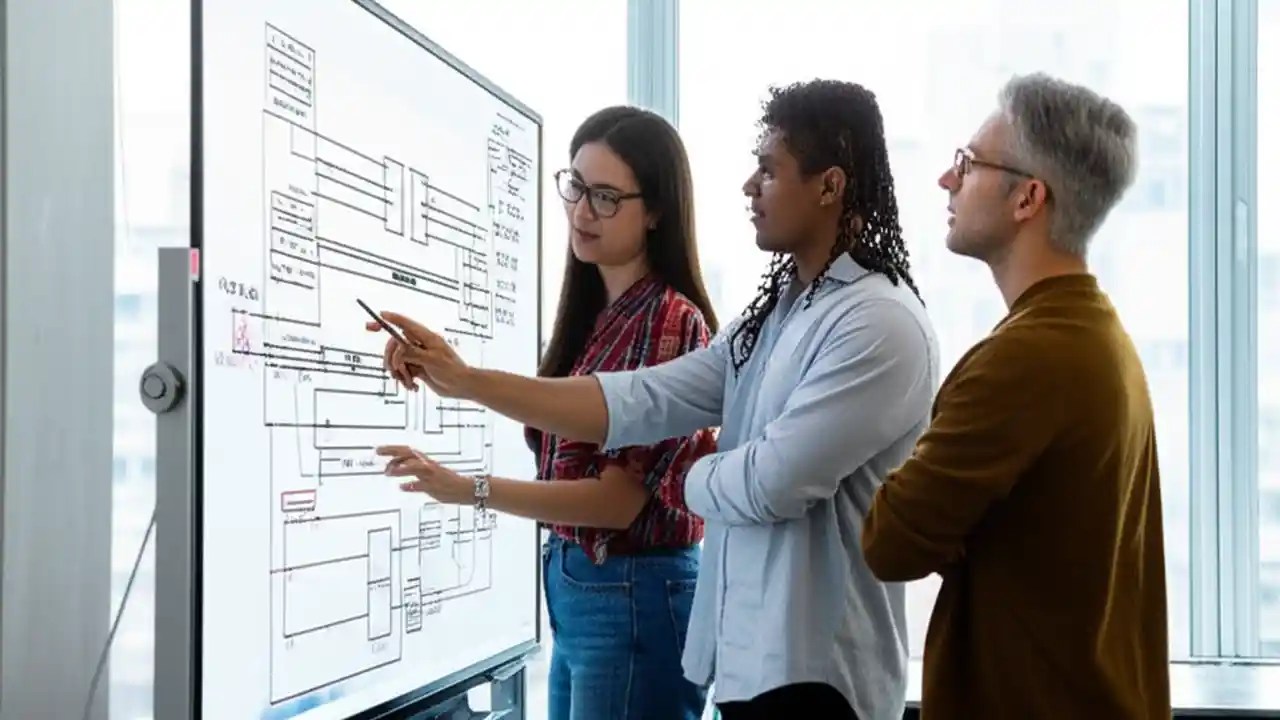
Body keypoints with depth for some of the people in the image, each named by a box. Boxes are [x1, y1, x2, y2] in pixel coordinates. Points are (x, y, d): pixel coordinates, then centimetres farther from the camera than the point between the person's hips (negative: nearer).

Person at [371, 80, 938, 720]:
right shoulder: (777, 311, 12)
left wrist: (692, 477, 0)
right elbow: (645, 401, 4)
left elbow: (770, 483, -23)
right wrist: (464, 380, 0)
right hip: (751, 656, 8)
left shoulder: (881, 326, -18)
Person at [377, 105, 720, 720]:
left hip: (634, 598, -8)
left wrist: (469, 489, -26)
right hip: (575, 587, 8)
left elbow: (620, 499, -20)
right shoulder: (594, 315, 8)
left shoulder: (669, 320, -17)